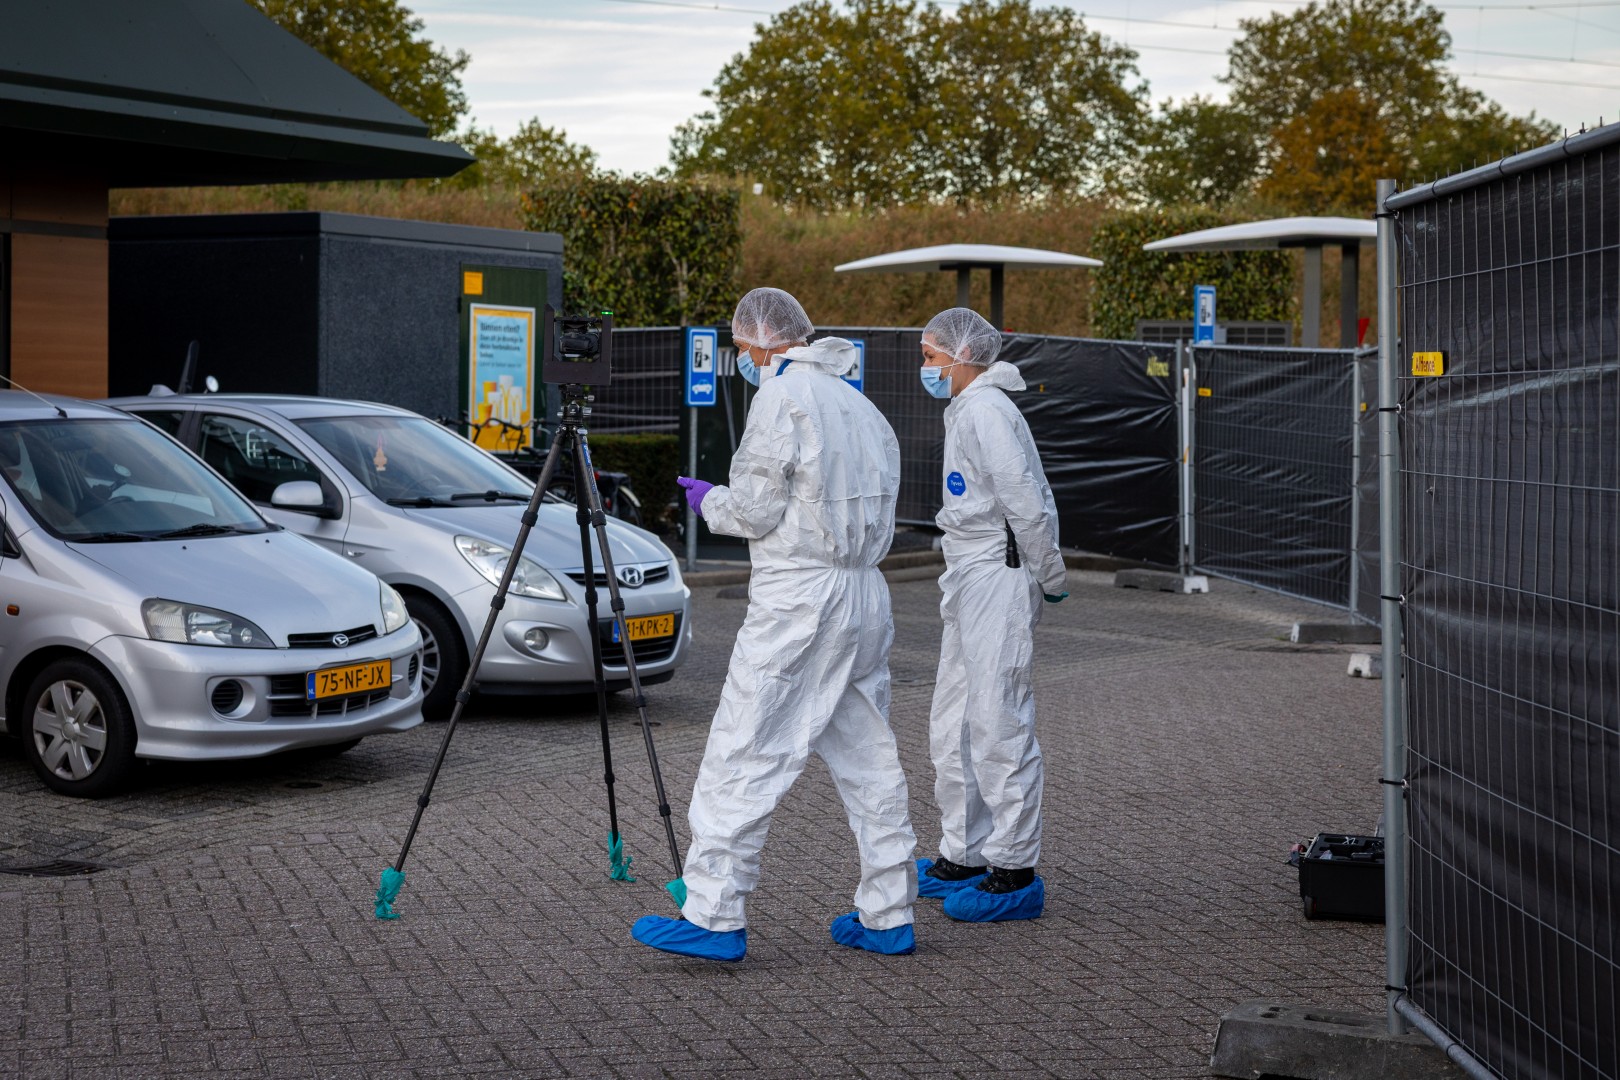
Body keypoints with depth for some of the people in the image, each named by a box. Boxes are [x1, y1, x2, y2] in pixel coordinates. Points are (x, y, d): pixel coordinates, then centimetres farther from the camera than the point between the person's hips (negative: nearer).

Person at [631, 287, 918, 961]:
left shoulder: (783, 396, -9)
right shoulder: (862, 405, 16)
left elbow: (756, 510, -12)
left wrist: (708, 500, 9)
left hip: (797, 597, -8)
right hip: (866, 596, 9)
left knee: (743, 757, -5)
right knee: (869, 758, 12)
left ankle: (713, 917, -4)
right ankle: (889, 914, 15)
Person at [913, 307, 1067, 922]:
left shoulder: (986, 409, -13)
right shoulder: (965, 410, 19)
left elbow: (1026, 503, -18)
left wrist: (1052, 581, -12)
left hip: (999, 578, -11)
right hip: (969, 582, 11)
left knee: (998, 723, -9)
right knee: (952, 727, 13)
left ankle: (1015, 873, -5)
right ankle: (962, 859, 22)